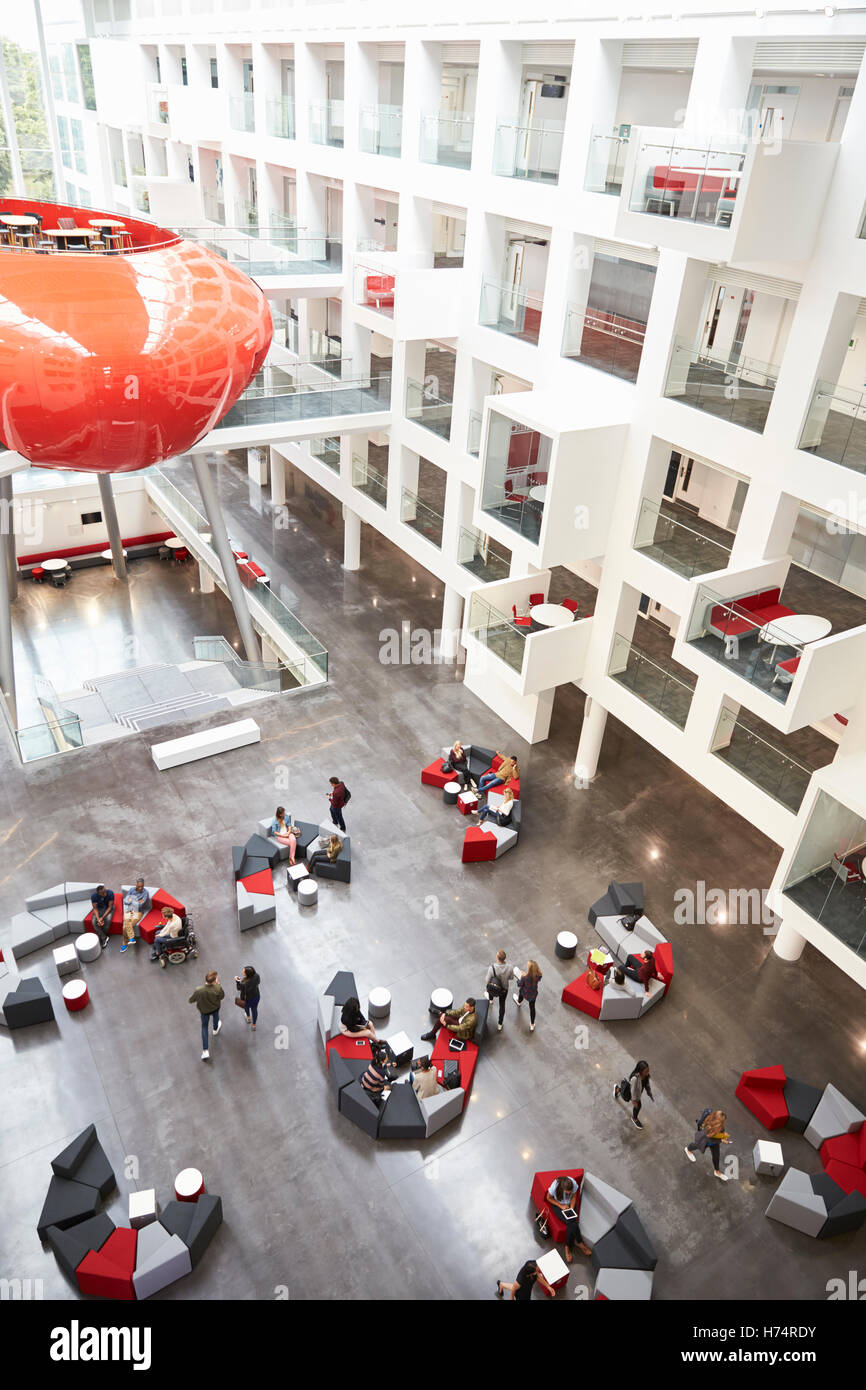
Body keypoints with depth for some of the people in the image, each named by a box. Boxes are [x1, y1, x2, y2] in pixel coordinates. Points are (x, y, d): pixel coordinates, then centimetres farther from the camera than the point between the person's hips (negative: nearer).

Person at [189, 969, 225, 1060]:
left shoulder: (198, 990, -40)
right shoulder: (217, 988, -38)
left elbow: (190, 1001, -21)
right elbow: (222, 996, -15)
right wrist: (218, 984, -14)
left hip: (204, 1010, -1)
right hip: (215, 1008, 1)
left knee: (204, 1027, 22)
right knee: (215, 1016, 36)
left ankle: (205, 1051, 20)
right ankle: (215, 1029, 67)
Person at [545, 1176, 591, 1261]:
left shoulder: (574, 1184, -26)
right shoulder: (555, 1186, -33)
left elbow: (574, 1196, -5)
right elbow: (549, 1198, -13)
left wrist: (571, 1208, -17)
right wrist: (561, 1206, -19)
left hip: (570, 1204, 2)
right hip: (558, 1205, -2)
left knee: (571, 1224, -21)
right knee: (571, 1223, -23)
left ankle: (568, 1247, -3)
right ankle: (579, 1242, -1)